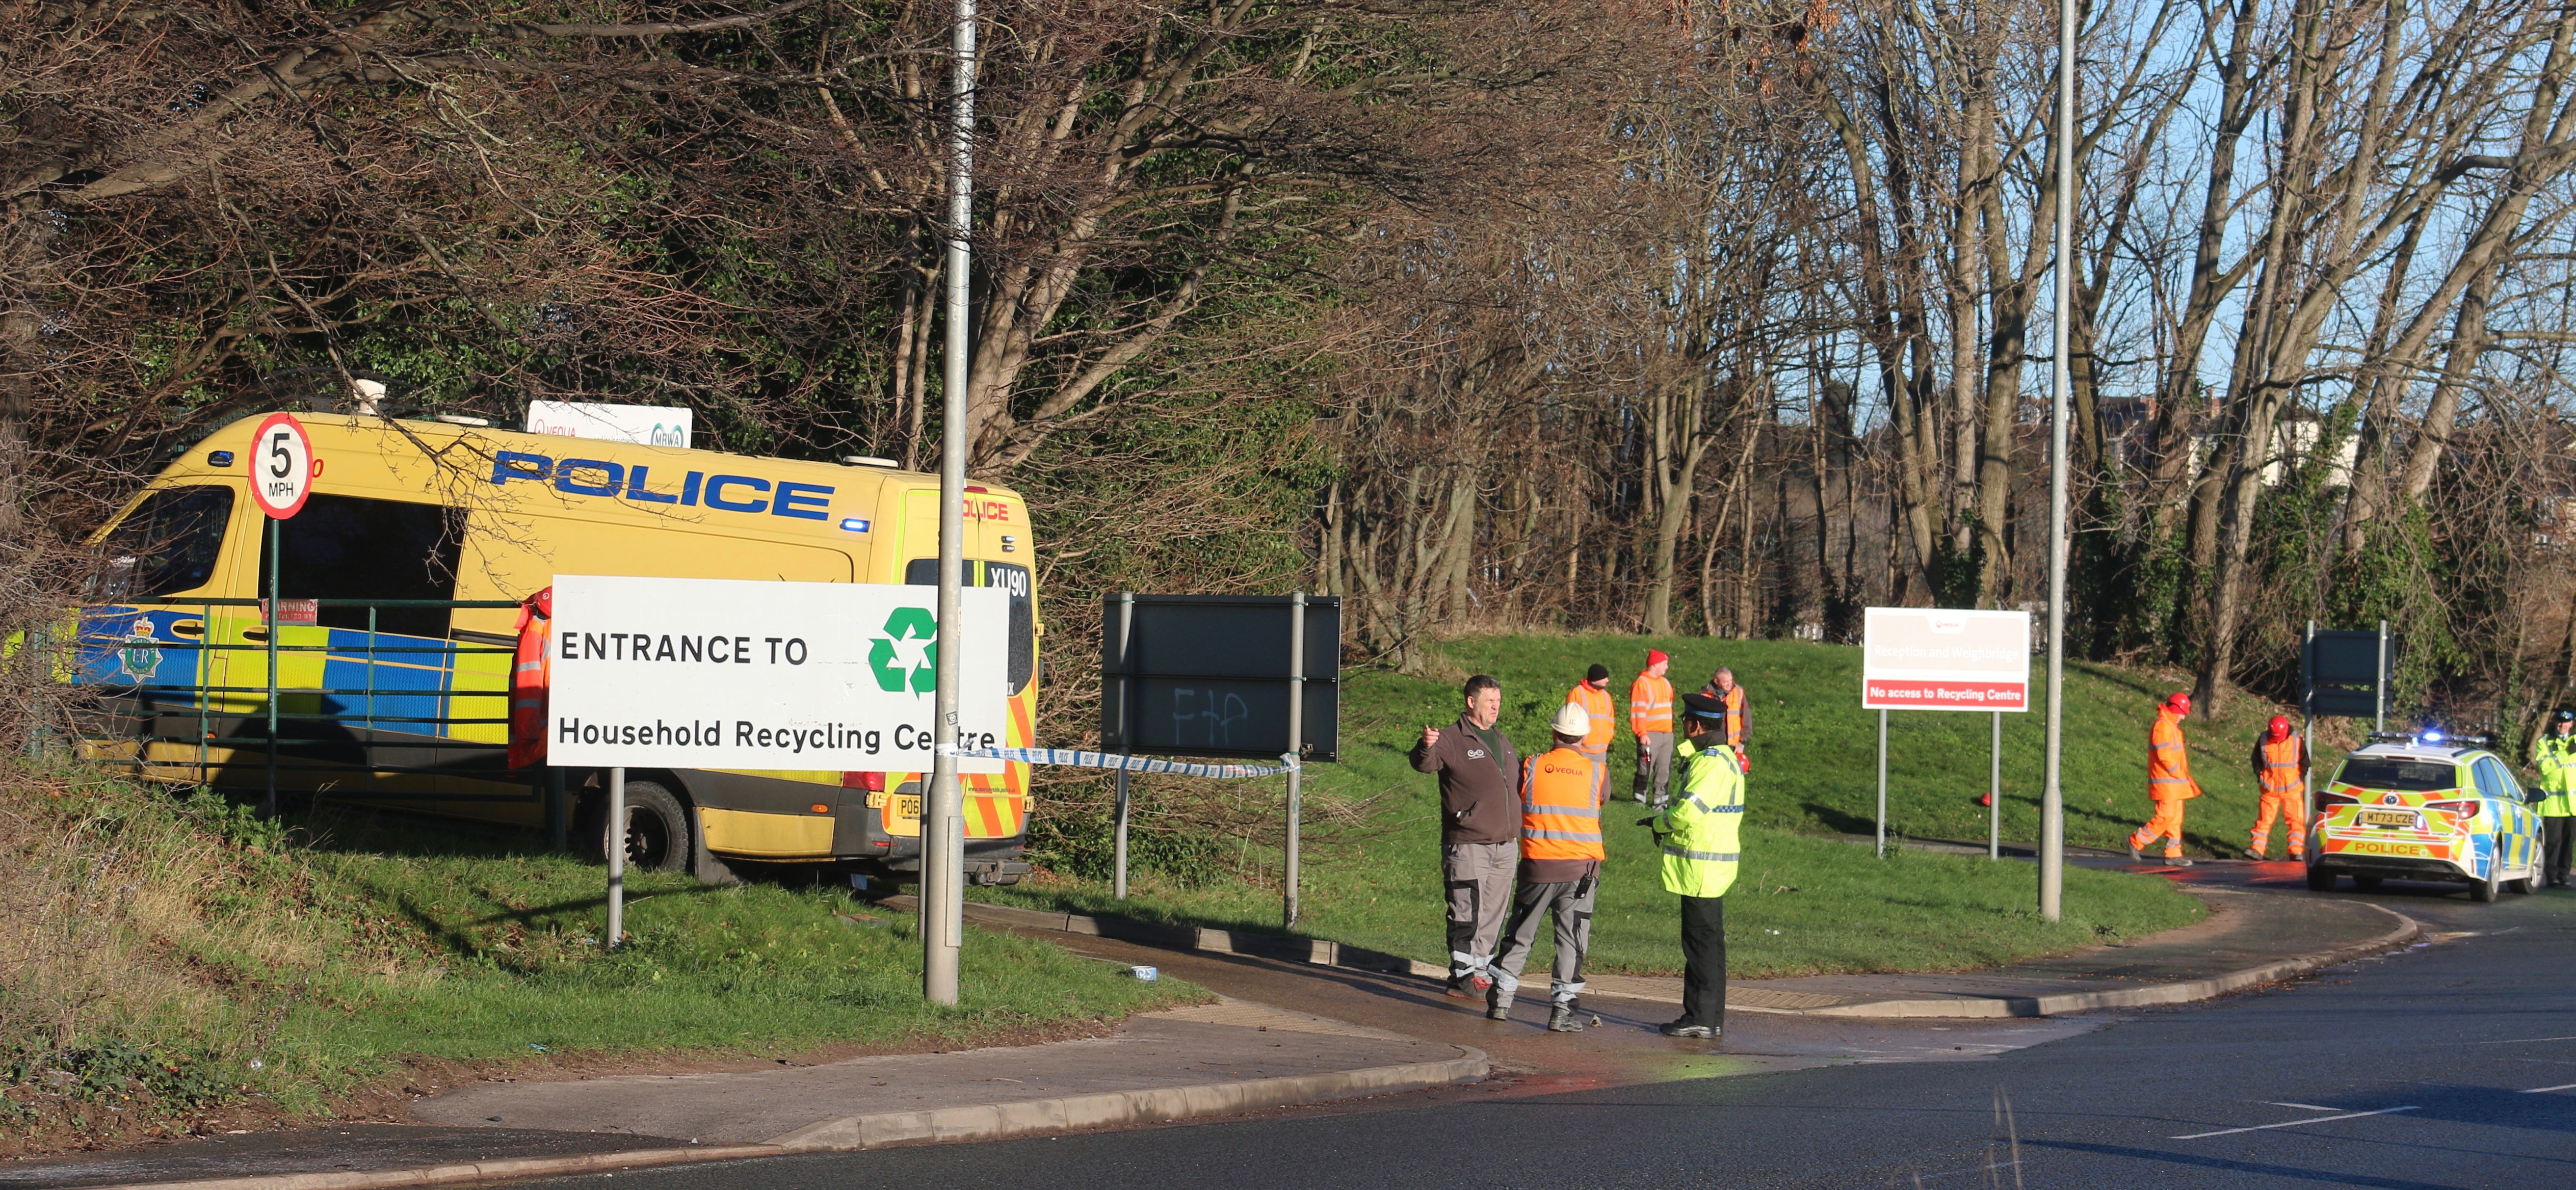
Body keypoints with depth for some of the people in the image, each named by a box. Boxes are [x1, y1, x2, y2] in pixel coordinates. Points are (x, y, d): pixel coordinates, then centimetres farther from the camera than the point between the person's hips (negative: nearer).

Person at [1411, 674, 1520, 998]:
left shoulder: (1501, 741, 17)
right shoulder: (1452, 740, -7)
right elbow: (1424, 764, -24)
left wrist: (1516, 836, 25)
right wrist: (1426, 747, -46)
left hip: (1505, 844, 7)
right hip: (1468, 846, -7)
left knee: (1494, 912, 12)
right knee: (1467, 912, -8)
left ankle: (1481, 969, 21)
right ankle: (1463, 975, -5)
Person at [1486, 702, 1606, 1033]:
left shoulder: (1532, 767, -4)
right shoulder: (1596, 770, -4)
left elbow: (1514, 805, 5)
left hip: (1537, 866, 1)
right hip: (1580, 867, -1)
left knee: (1520, 934, 14)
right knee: (1572, 939, 4)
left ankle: (1501, 999, 16)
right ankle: (1561, 1010, 0)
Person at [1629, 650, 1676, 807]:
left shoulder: (1665, 684, 18)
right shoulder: (1641, 684, -7)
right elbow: (1637, 711, -13)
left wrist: (1671, 729, 18)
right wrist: (1642, 733, -19)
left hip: (1667, 733, 7)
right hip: (1650, 735, -7)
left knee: (1664, 770, 6)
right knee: (1646, 769, -4)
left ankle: (1660, 799, 13)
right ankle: (1640, 798, 6)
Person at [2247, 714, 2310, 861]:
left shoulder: (2297, 742, -4)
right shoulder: (2263, 740, -1)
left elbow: (2305, 763, 8)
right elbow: (2256, 760, 12)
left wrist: (2301, 780, 2)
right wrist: (2260, 777, 3)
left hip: (2293, 790, -1)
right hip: (2270, 789, 1)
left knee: (2296, 820, -4)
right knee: (2264, 820, 1)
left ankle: (2297, 851, -3)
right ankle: (2257, 849, 3)